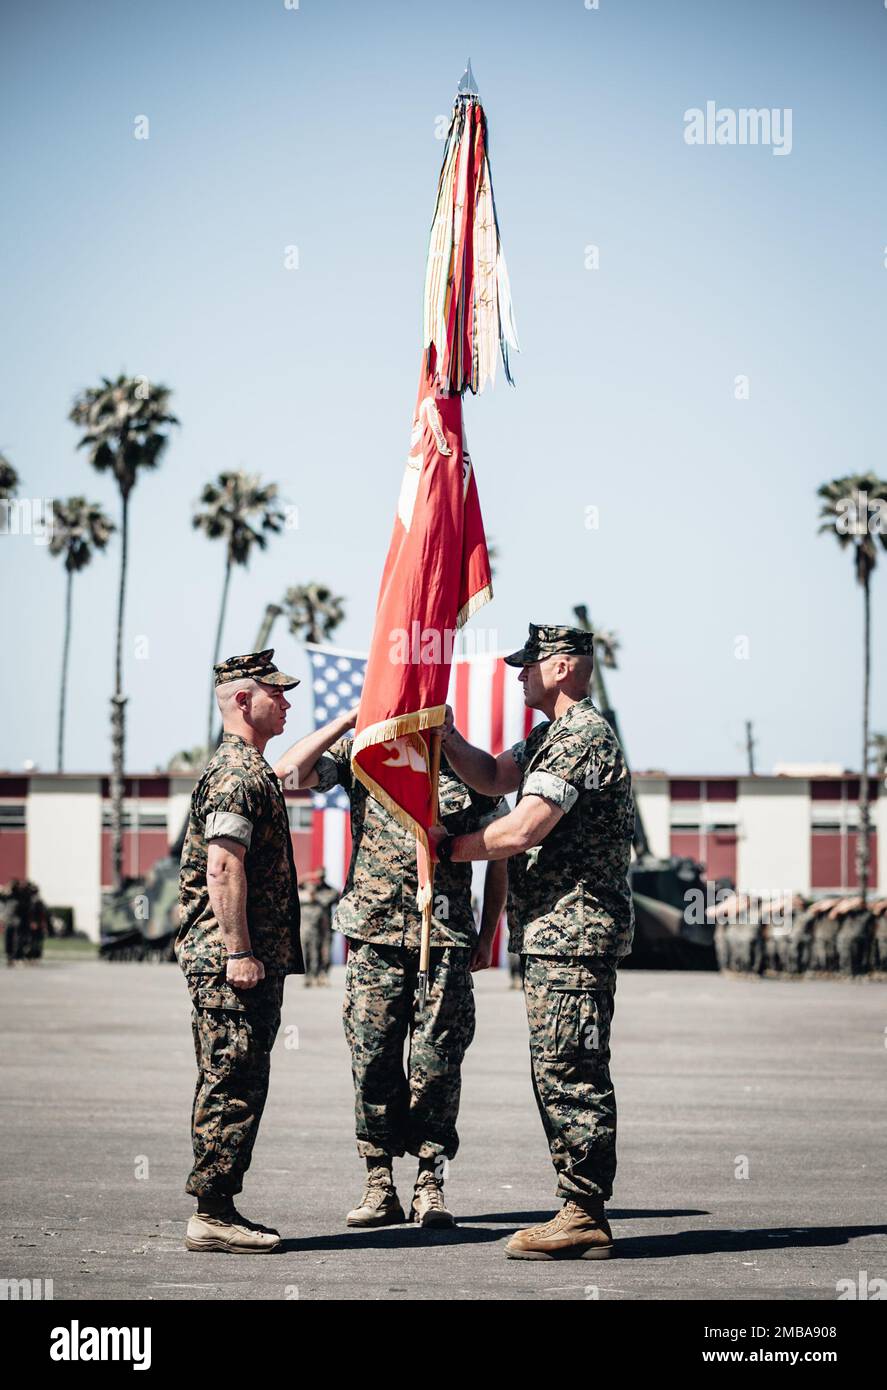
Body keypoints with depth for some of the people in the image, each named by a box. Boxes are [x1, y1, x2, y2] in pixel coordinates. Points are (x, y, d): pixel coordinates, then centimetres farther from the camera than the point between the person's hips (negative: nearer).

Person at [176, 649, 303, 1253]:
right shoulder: (236, 774, -14)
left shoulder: (251, 770, 20)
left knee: (234, 1085, 12)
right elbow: (224, 869, -21)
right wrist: (240, 952, -23)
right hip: (232, 959, -11)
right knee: (233, 1084, -8)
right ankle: (212, 1215, -5)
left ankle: (219, 1210, 16)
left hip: (254, 959, 11)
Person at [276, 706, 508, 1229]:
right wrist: (349, 718, -7)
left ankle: (430, 1184, 7)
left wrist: (488, 936, 9)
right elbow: (290, 771, -6)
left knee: (437, 1064, -2)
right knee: (374, 1061, 1)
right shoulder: (361, 753, 7)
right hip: (374, 937, 1)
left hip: (445, 939, -1)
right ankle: (380, 1186, 8)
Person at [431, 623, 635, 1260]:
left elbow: (521, 831, -20)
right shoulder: (553, 736, 20)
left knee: (569, 1074, -10)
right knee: (562, 1074, 11)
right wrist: (446, 736, 7)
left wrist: (448, 848, -6)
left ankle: (584, 1219, -7)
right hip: (554, 936, 11)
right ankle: (582, 1213, 15)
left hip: (573, 934, -11)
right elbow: (493, 777, 23)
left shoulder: (583, 736, -15)